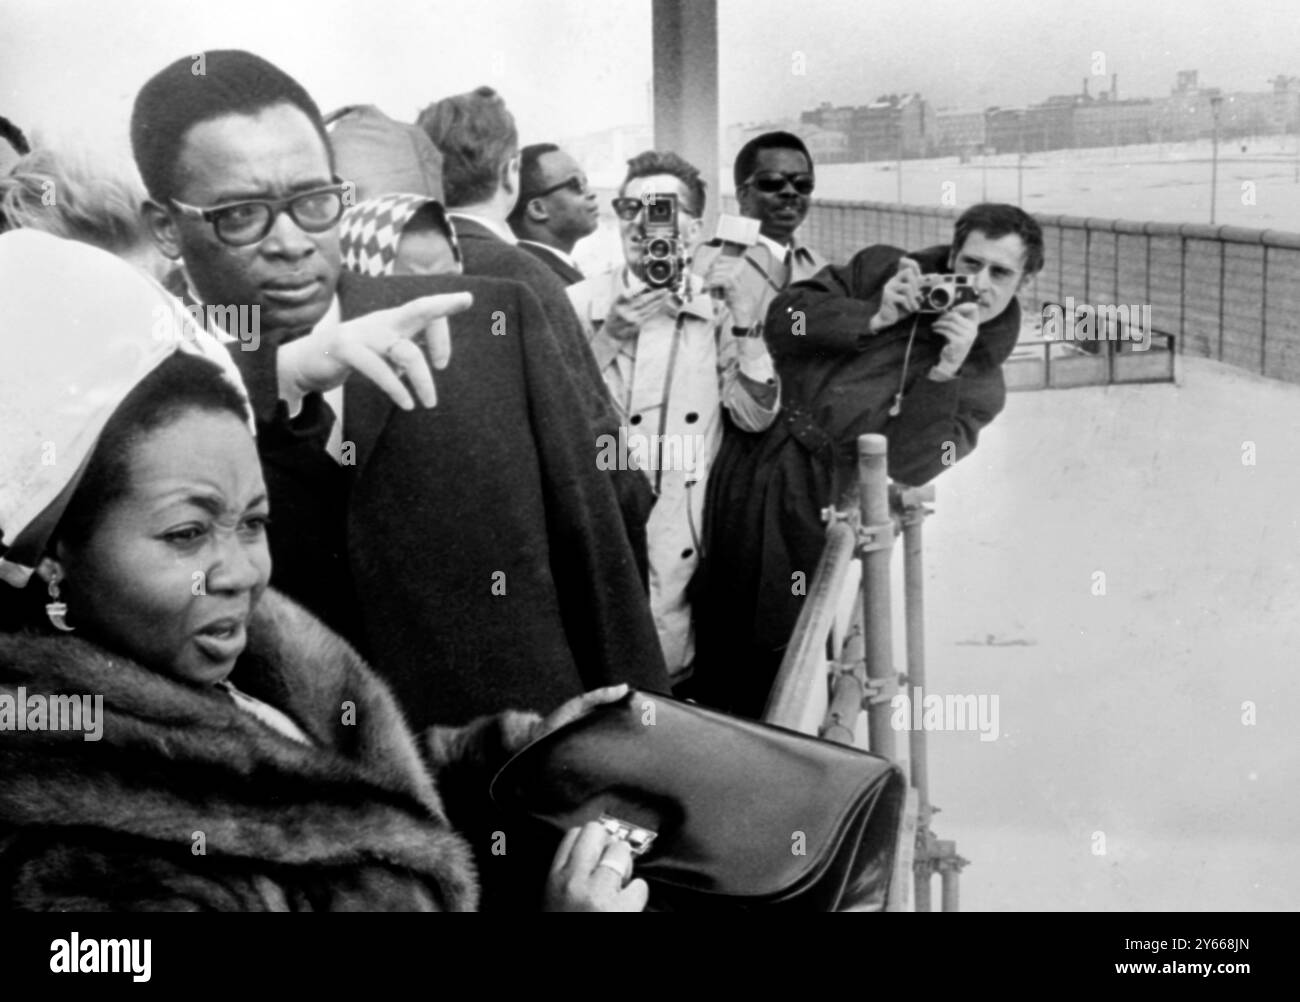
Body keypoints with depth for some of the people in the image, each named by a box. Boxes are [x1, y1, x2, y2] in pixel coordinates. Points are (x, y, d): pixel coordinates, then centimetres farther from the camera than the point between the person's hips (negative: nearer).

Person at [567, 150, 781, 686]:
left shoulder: (717, 306, 4)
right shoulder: (581, 304, -1)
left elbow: (757, 415, -3)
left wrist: (740, 315, -12)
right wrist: (609, 340, -18)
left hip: (685, 546, 2)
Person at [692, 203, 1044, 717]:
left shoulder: (980, 381, -1)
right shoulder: (883, 269, 4)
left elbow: (909, 465, -14)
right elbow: (784, 319, -4)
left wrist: (944, 373, -24)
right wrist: (875, 318, -16)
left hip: (815, 505, -2)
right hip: (748, 467, 2)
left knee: (778, 653, 0)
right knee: (716, 637, 12)